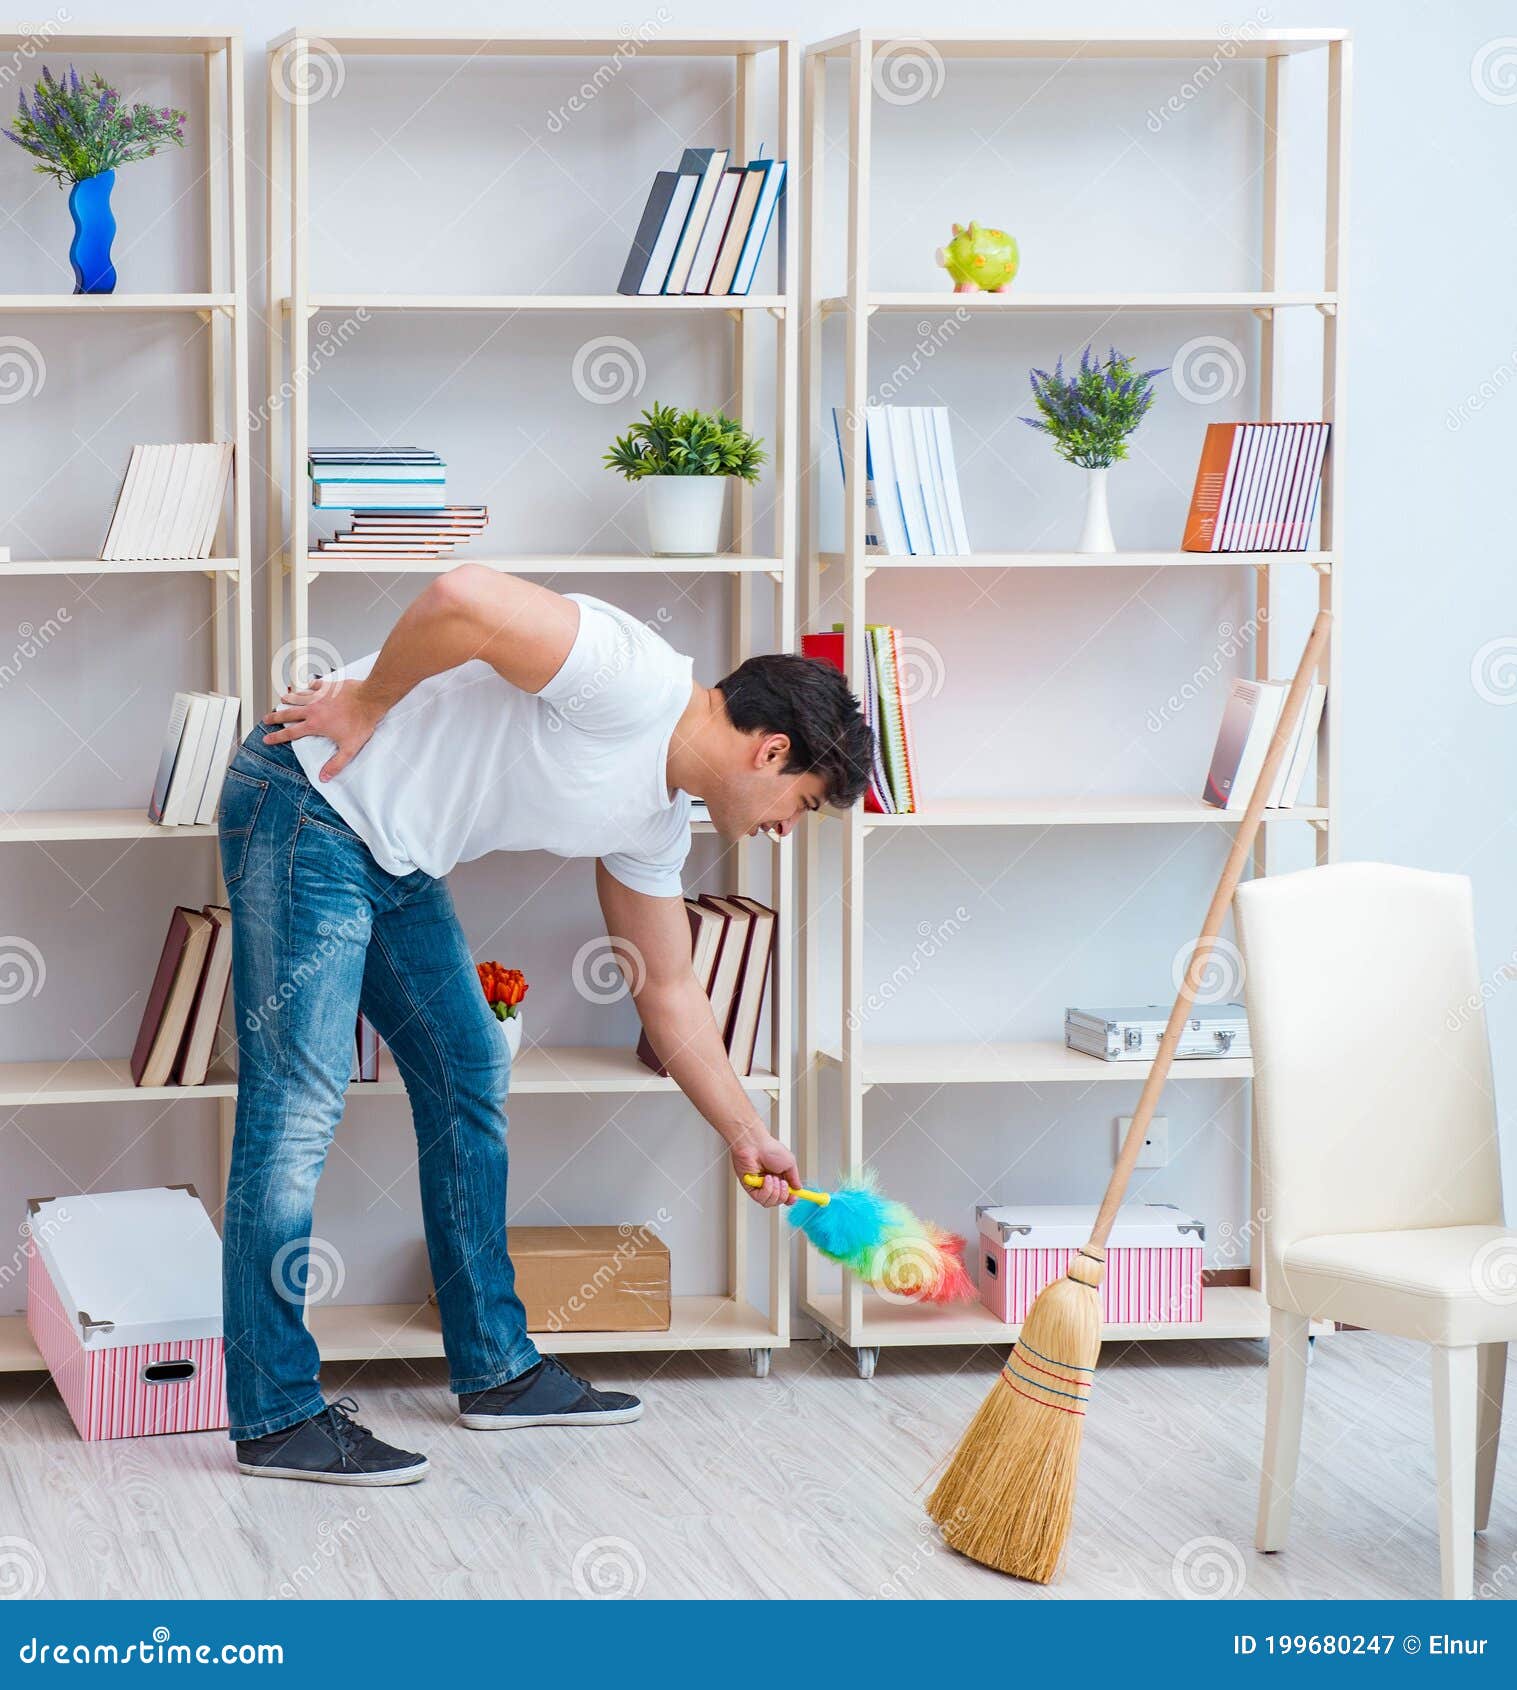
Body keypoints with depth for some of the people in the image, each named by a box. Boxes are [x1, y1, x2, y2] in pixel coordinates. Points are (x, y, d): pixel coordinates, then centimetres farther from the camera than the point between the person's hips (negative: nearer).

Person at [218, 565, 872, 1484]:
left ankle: (497, 1370, 24)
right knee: (298, 1105, -10)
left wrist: (747, 1134, 24)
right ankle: (277, 1418, -6)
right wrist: (367, 702, -17)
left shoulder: (657, 823, 10)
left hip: (396, 858, 10)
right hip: (309, 810, -10)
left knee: (469, 1075, 14)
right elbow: (465, 597, -32)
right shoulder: (639, 683, -21)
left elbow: (669, 990, 21)